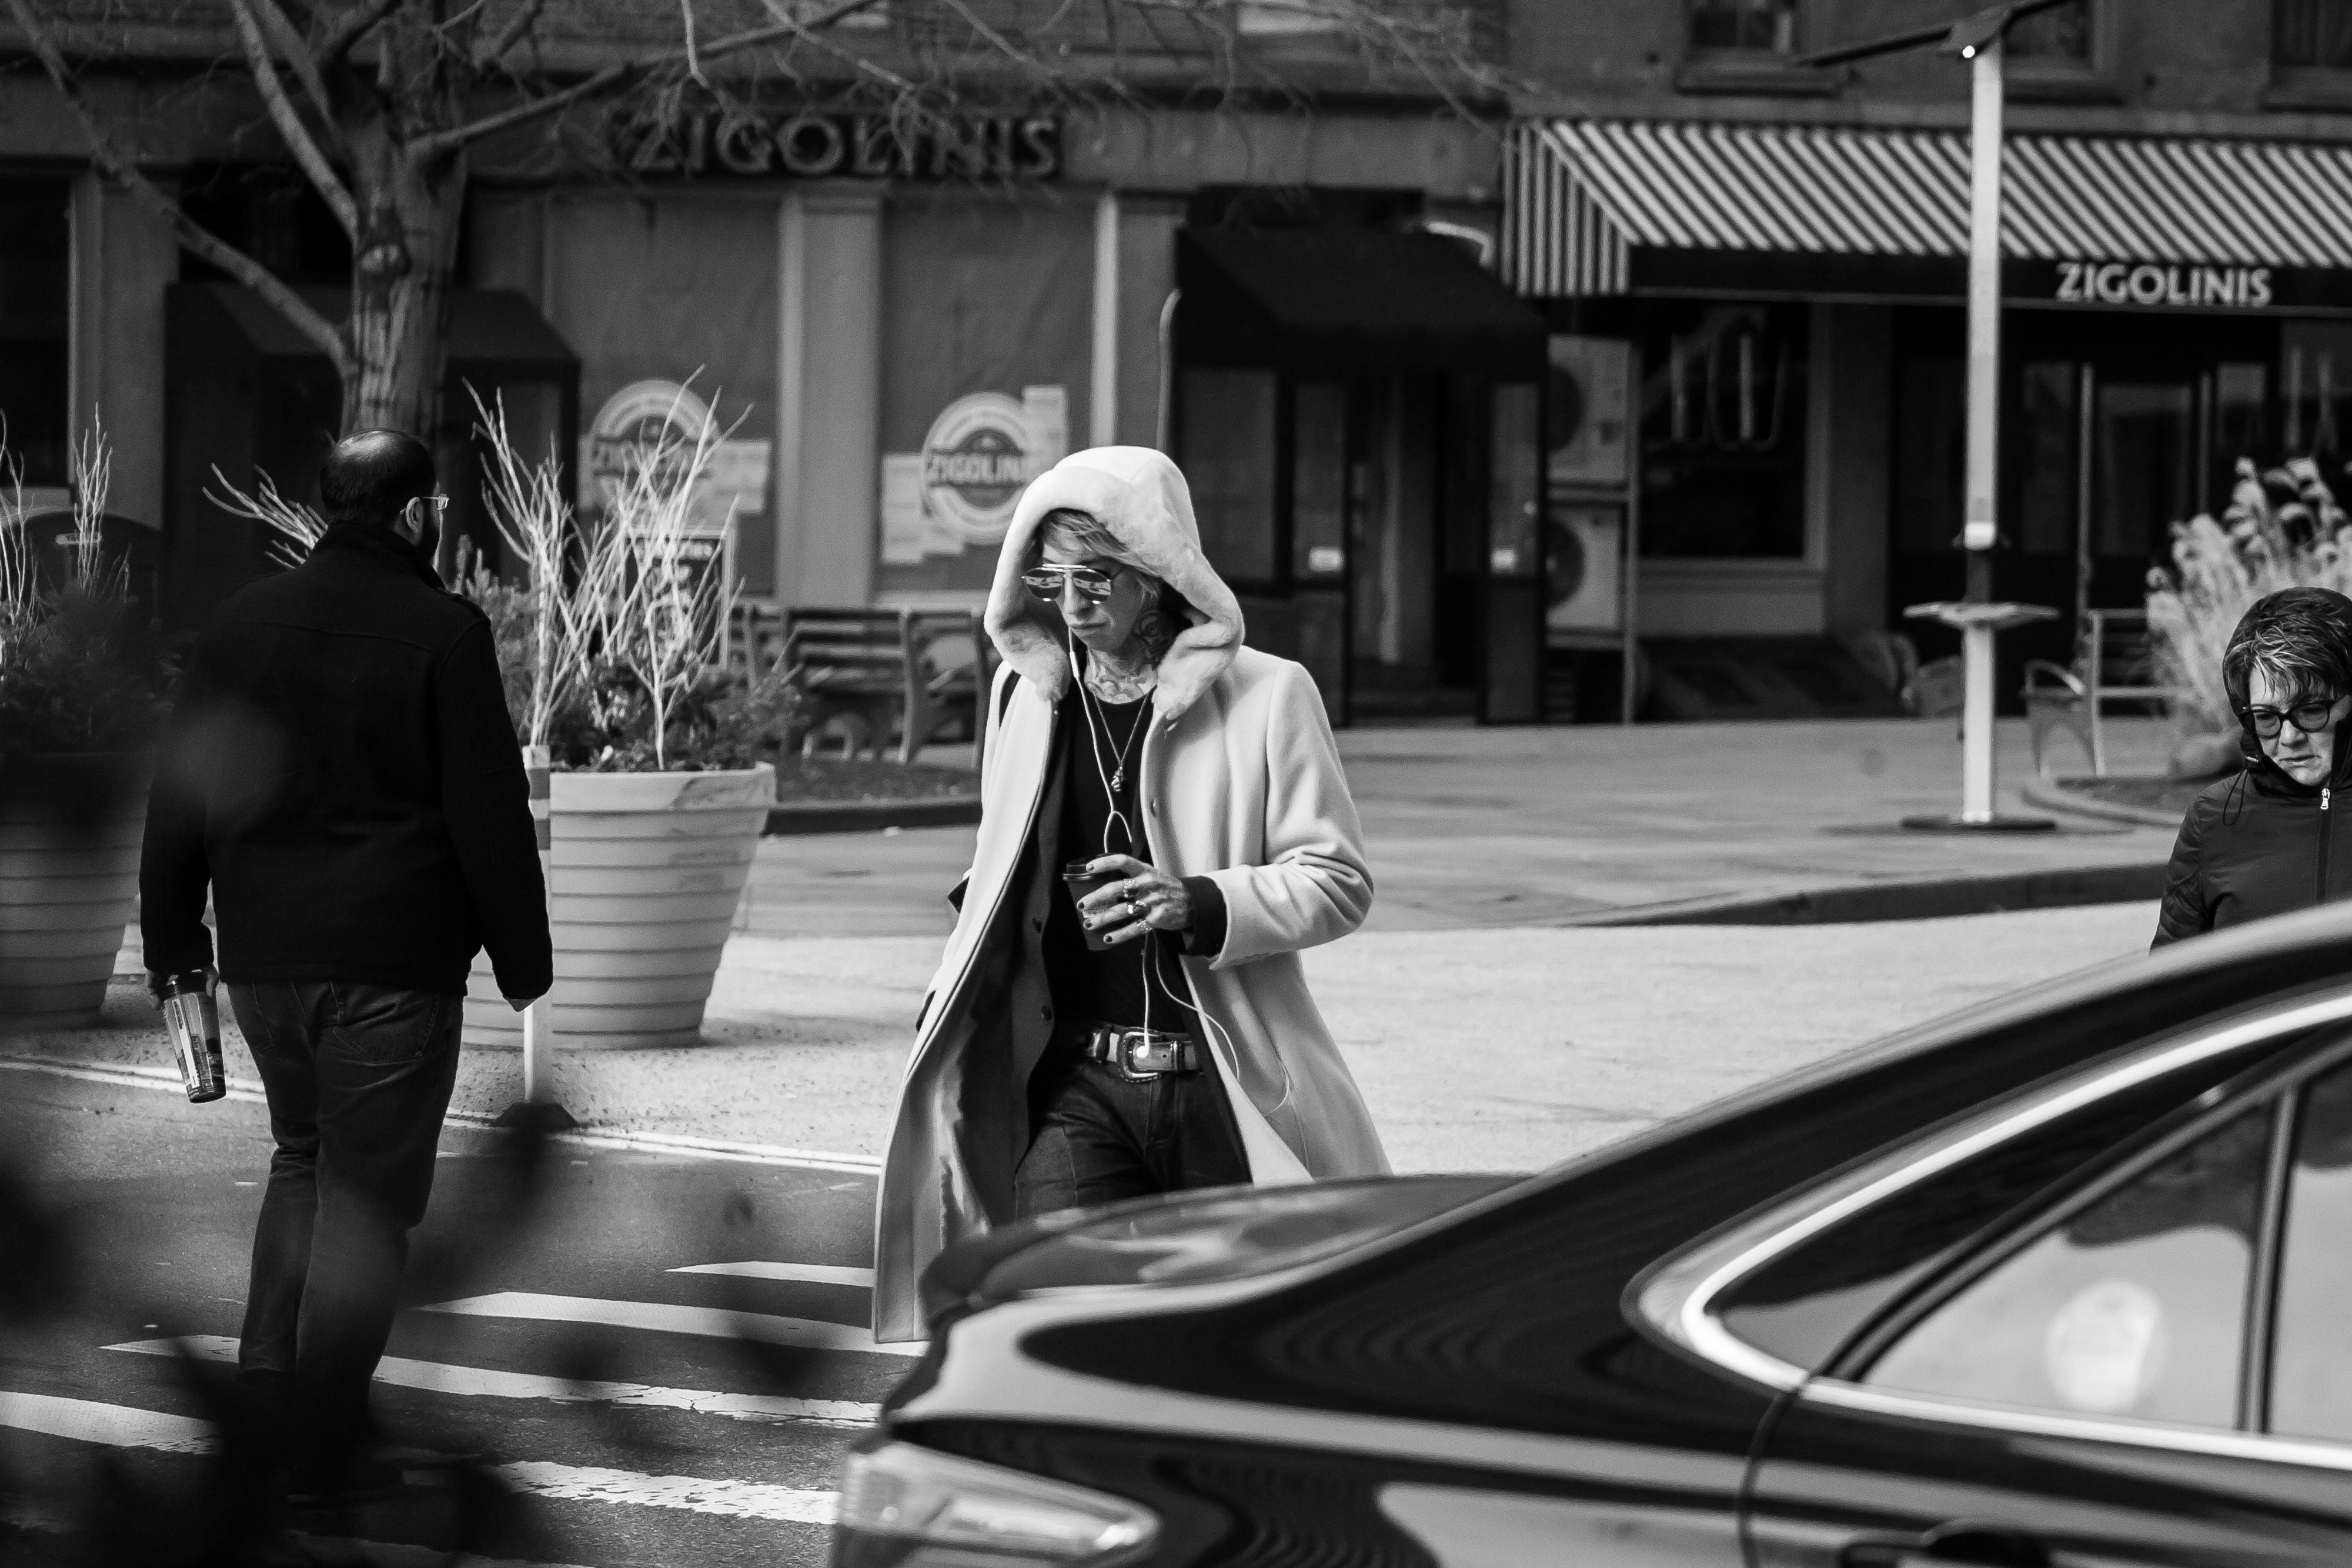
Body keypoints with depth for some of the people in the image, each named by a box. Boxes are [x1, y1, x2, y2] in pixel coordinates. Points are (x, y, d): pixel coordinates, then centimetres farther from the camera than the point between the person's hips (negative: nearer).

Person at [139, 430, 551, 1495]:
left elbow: (180, 793, 9)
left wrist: (172, 931, 17)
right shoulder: (443, 634, -10)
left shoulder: (243, 621, 6)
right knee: (367, 1192, 1)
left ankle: (270, 1357, 12)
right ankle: (322, 1441, 0)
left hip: (263, 955, 5)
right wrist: (522, 956, -1)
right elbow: (489, 814, -9)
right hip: (395, 963, -5)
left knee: (303, 1152, 25)